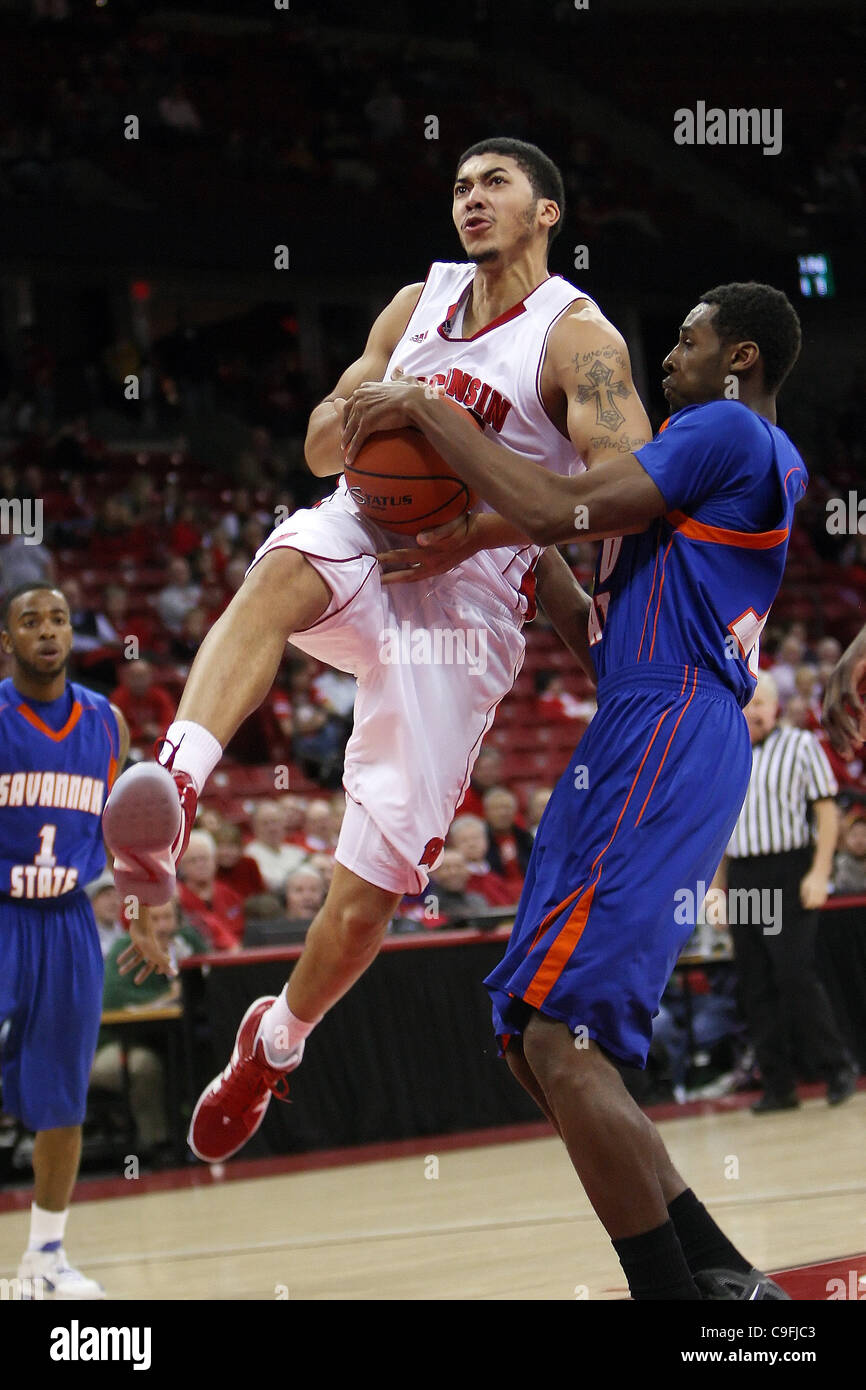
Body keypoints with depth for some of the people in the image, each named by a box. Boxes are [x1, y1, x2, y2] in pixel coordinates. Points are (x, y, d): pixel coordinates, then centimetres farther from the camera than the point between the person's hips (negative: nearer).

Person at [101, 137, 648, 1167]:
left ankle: (275, 1041, 22)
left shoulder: (575, 337, -3)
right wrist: (373, 407, -8)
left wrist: (483, 530, -22)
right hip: (364, 541, 4)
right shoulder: (418, 303, 14)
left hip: (466, 596, -3)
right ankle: (175, 782, -59)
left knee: (373, 885, -7)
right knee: (284, 568, -38)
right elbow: (320, 448, 16)